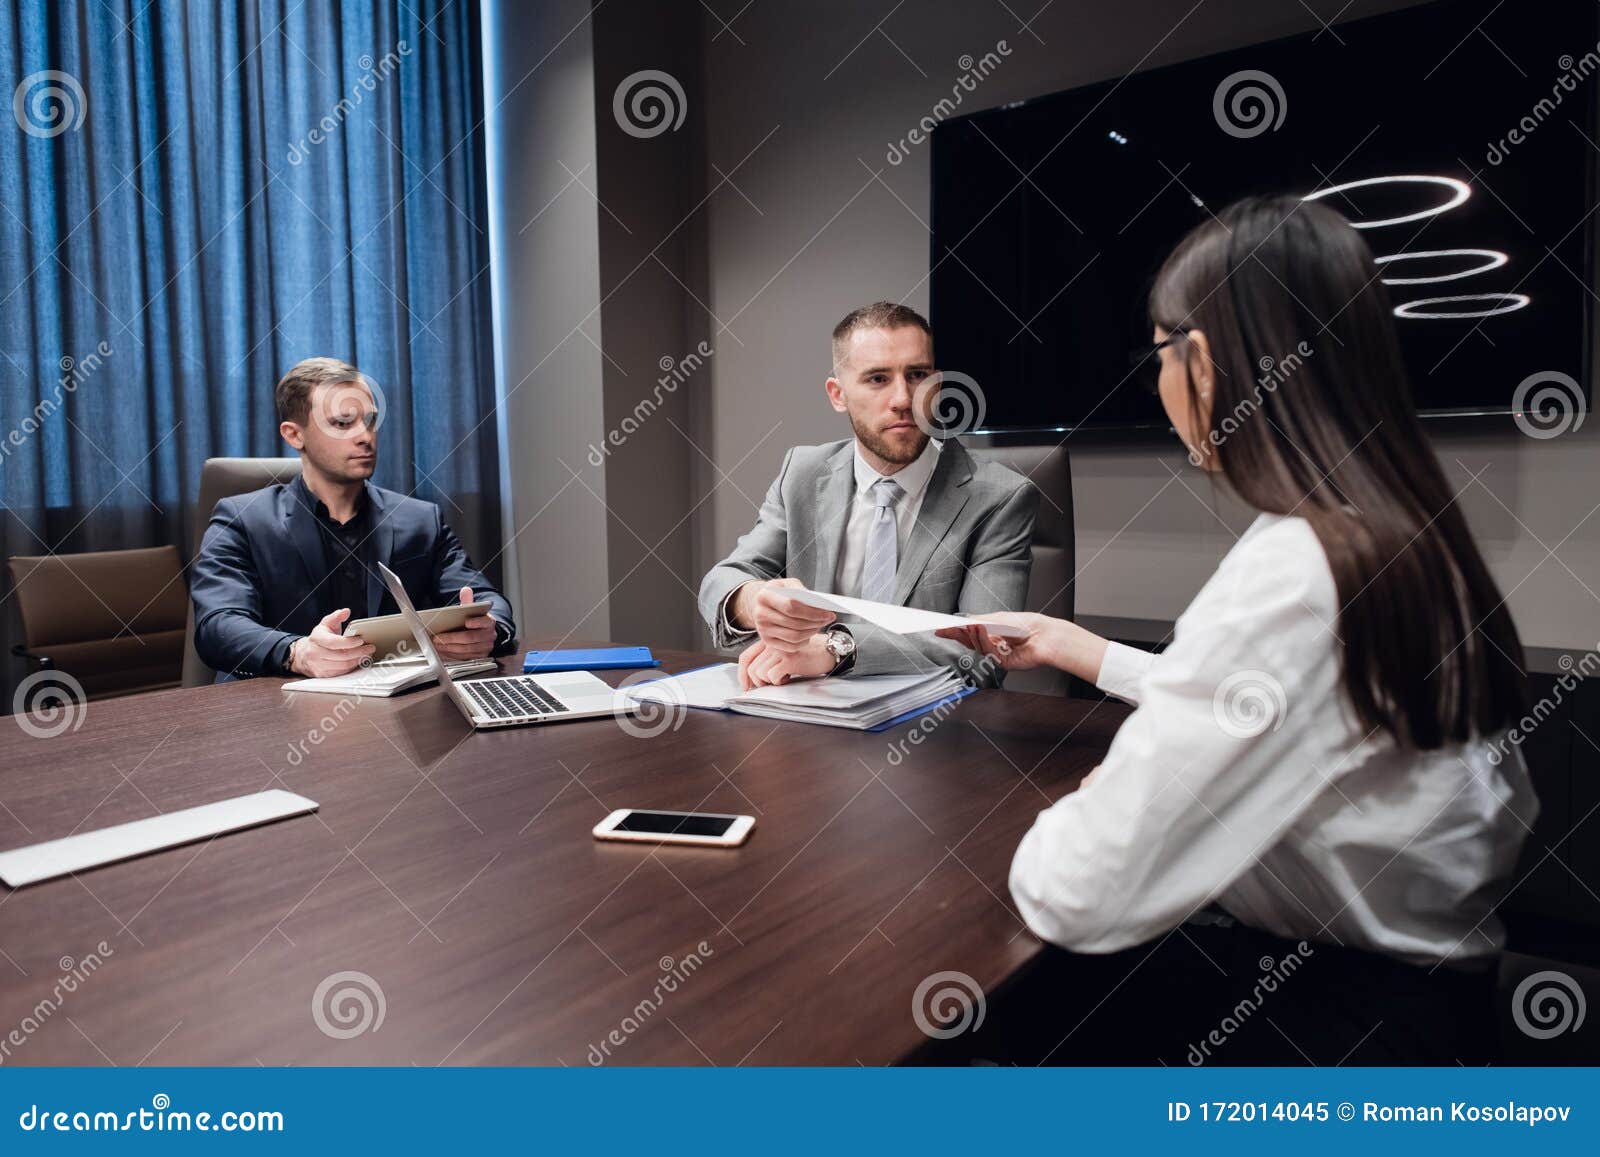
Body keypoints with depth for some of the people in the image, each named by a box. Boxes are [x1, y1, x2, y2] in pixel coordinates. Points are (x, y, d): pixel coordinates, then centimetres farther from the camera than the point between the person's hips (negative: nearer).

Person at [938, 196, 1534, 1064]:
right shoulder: (1392, 525, -1)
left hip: (1350, 1020, -7)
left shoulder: (1287, 577, -30)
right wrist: (1071, 647, 20)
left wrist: (1079, 809, -9)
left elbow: (1075, 893, -31)